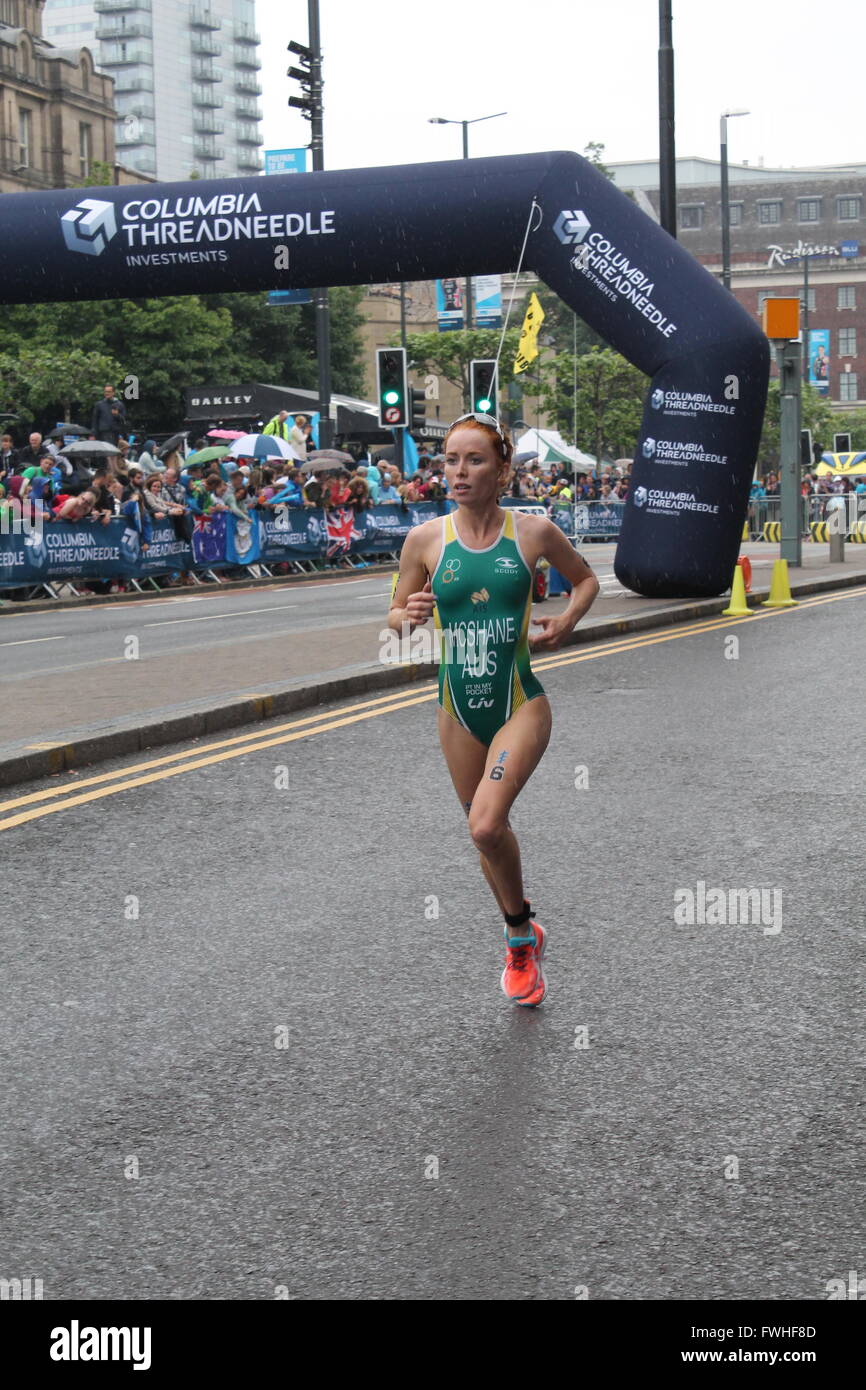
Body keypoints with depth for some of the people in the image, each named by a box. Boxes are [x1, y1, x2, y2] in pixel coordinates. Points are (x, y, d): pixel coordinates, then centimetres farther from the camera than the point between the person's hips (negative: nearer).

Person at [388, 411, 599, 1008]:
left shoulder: (534, 532, -6)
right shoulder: (425, 539, -4)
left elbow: (586, 579, 13)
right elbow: (396, 615, 6)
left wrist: (564, 625, -2)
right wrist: (410, 616, -16)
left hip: (520, 702, -3)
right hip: (459, 707, 3)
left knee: (486, 824, -22)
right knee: (487, 832, 15)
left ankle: (520, 934, 5)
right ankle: (524, 941, 38)